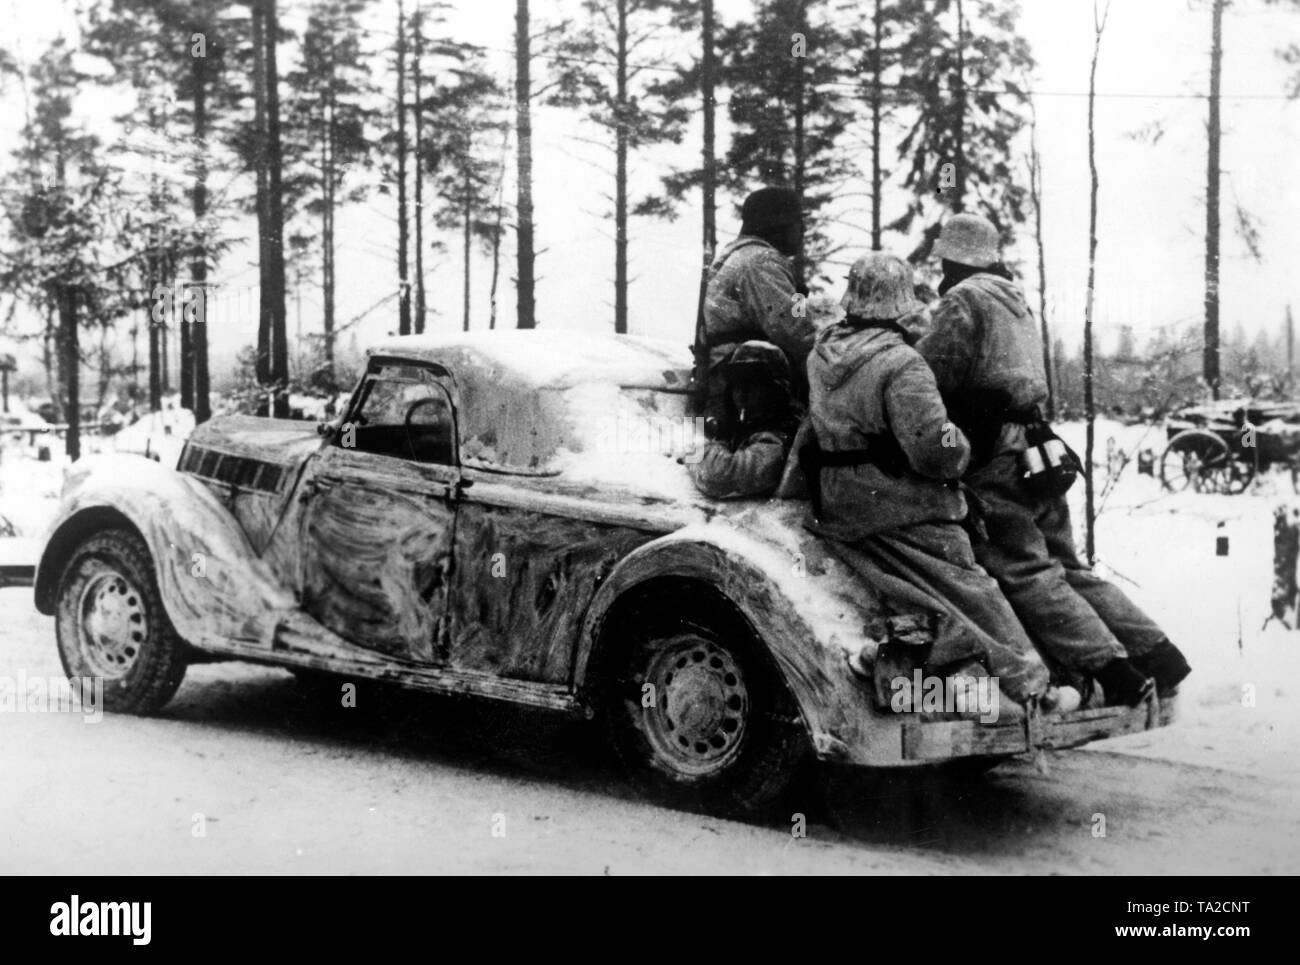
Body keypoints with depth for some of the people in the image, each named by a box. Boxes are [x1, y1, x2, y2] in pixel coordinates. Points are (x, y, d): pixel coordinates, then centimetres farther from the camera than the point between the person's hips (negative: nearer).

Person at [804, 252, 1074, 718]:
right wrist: (962, 449, -2)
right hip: (900, 506, -7)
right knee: (972, 589, 2)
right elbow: (934, 448, -22)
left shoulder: (820, 353, 4)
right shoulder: (901, 365, -19)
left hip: (836, 506, 7)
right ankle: (1027, 683, 6)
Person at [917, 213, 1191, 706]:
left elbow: (931, 373, -14)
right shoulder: (1015, 301, 23)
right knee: (1067, 566, 14)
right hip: (1034, 448, 9)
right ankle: (1154, 652, 8)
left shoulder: (963, 300, -5)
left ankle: (1110, 669, -22)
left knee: (1027, 574, -11)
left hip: (994, 459, -9)